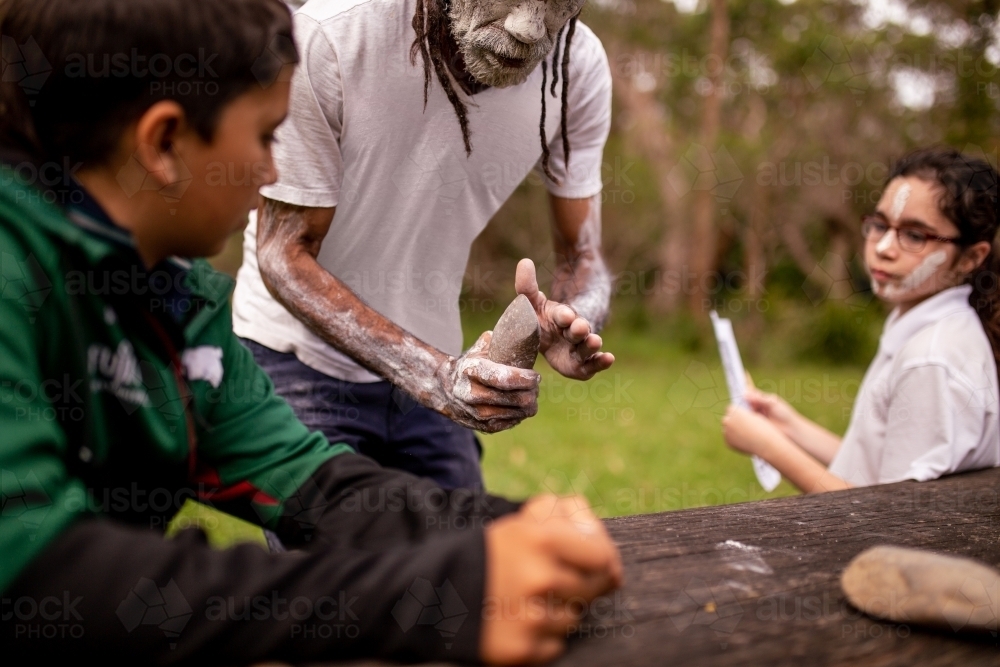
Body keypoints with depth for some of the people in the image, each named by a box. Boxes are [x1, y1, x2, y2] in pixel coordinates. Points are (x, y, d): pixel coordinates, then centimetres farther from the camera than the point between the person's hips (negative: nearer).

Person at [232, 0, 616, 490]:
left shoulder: (579, 66, -14)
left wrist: (575, 321, -33)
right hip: (299, 356, -3)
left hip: (430, 362, 4)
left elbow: (583, 258, -8)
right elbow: (284, 255, -22)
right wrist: (434, 373, -36)